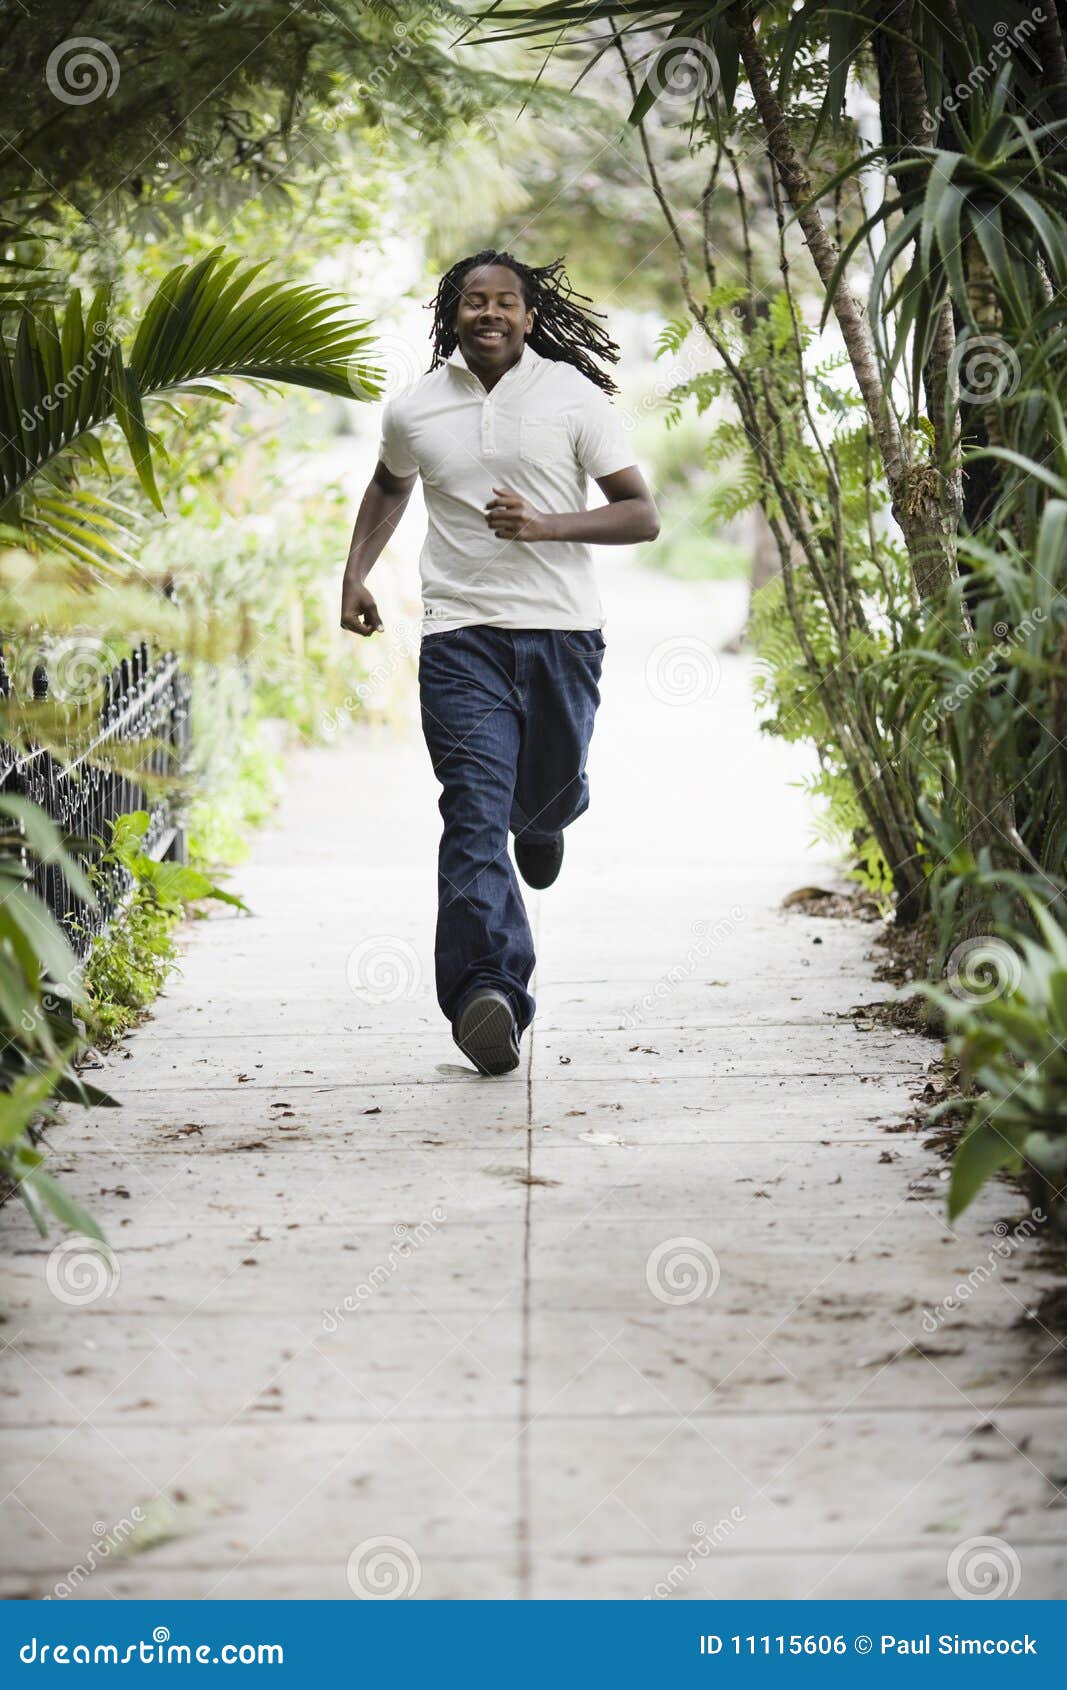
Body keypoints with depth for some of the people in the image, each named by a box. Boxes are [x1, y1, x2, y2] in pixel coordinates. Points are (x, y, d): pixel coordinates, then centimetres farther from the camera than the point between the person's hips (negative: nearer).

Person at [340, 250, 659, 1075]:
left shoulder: (574, 397, -1)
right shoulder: (413, 410, 7)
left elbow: (642, 513, -3)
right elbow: (389, 486, 30)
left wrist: (544, 525, -18)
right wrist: (356, 573, 18)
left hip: (562, 633, 0)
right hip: (461, 636, 0)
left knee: (550, 789, 17)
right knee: (474, 812, -14)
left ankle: (541, 821, 58)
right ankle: (487, 993, -24)